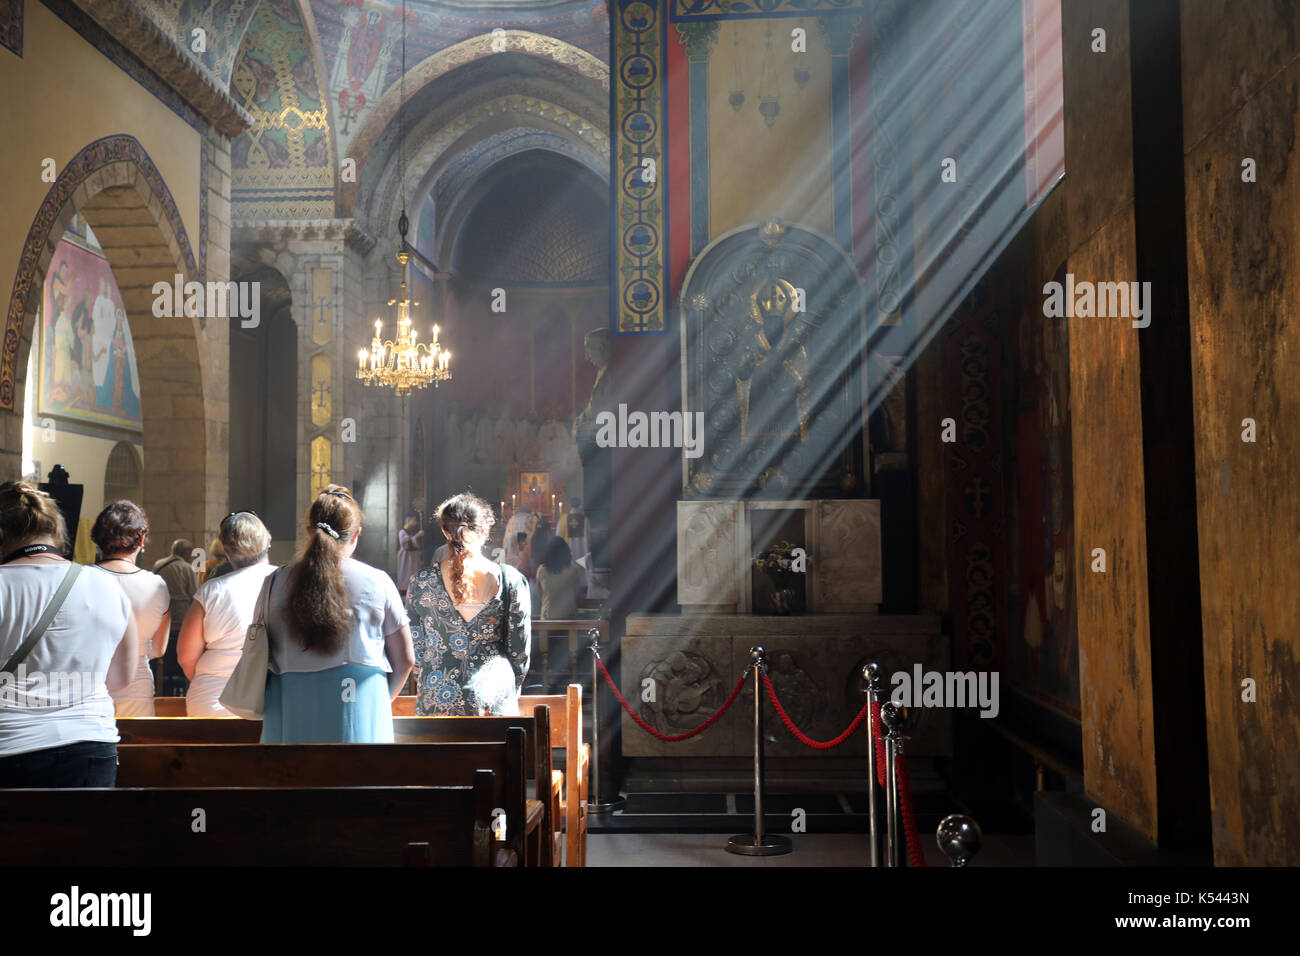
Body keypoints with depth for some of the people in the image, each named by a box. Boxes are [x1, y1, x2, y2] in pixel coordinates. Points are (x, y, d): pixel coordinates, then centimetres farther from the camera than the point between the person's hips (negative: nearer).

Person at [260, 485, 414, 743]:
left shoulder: (276, 584, 3)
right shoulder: (377, 582, 0)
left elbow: (263, 658, 6)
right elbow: (405, 659, 6)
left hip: (291, 720, 1)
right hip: (360, 719, -1)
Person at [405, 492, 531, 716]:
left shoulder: (421, 583, -3)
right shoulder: (511, 579, -5)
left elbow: (416, 648, 4)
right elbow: (520, 650, 1)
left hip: (437, 701, 1)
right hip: (495, 704, 0)